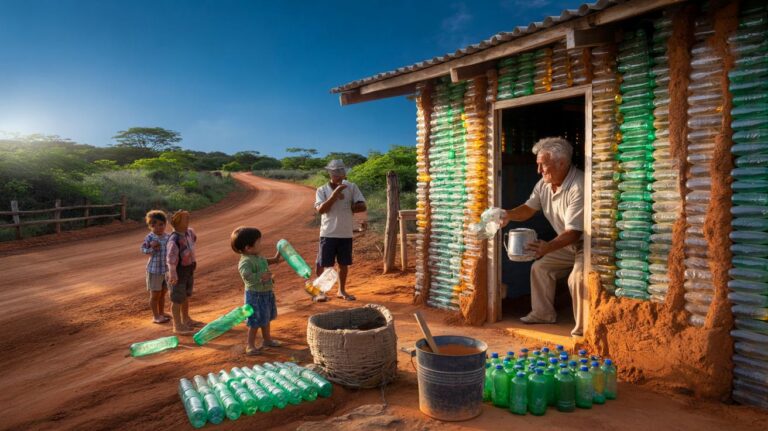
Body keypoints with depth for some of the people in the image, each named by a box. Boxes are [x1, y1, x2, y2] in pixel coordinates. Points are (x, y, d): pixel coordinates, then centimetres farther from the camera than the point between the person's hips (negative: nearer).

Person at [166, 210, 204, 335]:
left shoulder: (189, 232, -2)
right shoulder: (174, 239, -28)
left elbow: (194, 240, 21)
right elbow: (171, 257, -33)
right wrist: (172, 274, -37)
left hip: (189, 270, 9)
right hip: (179, 271, -9)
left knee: (186, 296, 22)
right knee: (177, 299, 4)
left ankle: (186, 319, 40)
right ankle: (177, 325, 15)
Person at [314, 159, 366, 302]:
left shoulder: (352, 187, 0)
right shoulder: (322, 190, -4)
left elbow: (362, 206, -4)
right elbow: (321, 209, -18)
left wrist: (347, 207, -10)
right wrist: (335, 194, -22)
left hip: (346, 234, 2)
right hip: (328, 233, -2)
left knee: (344, 264, 12)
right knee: (323, 264, 2)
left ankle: (342, 291, 28)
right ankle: (319, 291, 16)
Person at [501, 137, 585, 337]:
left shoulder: (579, 187, -30)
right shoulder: (544, 183, -3)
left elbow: (574, 232, -32)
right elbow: (529, 208, 4)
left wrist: (548, 247, -45)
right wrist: (509, 215, -16)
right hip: (567, 244, 9)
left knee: (578, 277, -29)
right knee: (540, 267, 9)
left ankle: (583, 328, -11)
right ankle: (543, 314, 23)